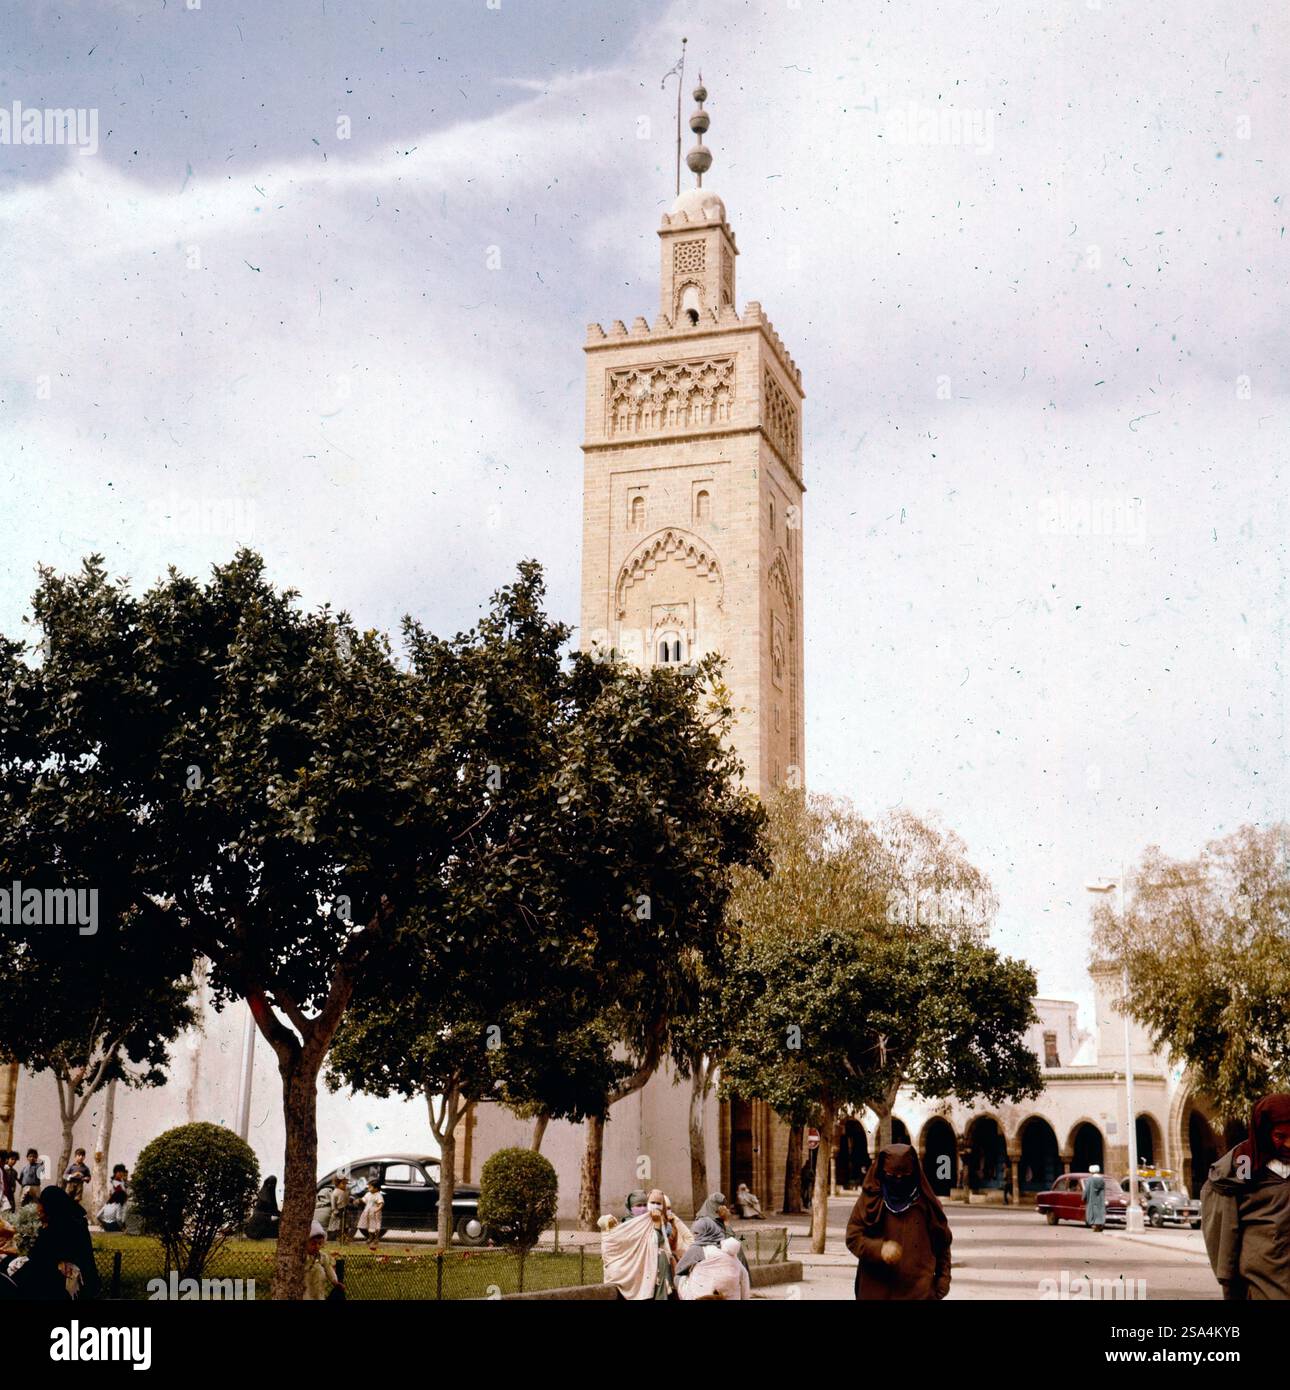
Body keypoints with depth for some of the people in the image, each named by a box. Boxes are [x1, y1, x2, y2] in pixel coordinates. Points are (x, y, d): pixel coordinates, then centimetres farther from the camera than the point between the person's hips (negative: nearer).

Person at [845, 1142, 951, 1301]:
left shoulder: (926, 1203, 2)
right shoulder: (870, 1201, -1)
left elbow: (942, 1243, 9)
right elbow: (853, 1236, -5)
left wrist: (943, 1280, 4)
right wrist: (879, 1249, -22)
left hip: (918, 1290, 0)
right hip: (877, 1290, 0)